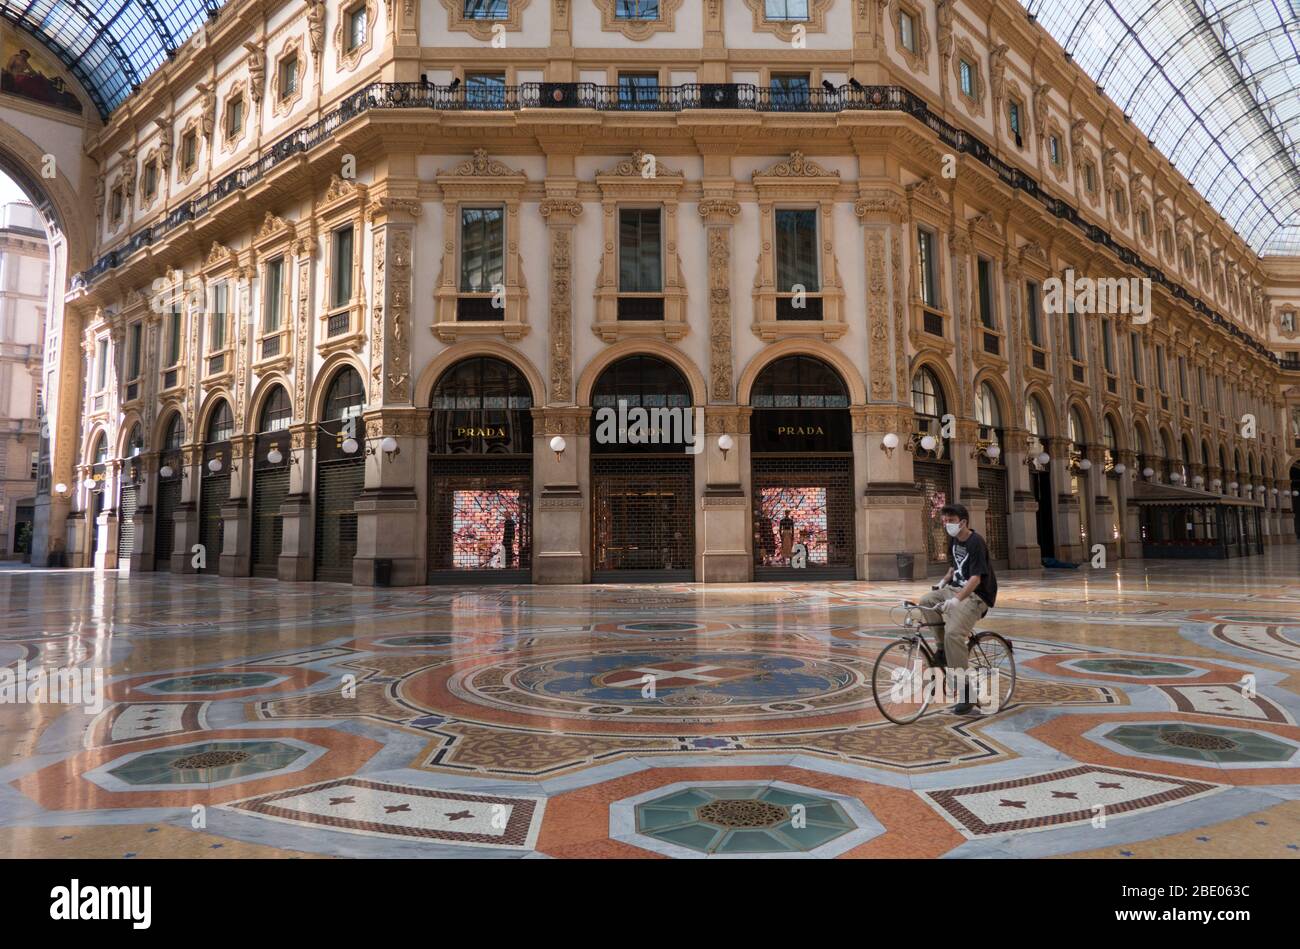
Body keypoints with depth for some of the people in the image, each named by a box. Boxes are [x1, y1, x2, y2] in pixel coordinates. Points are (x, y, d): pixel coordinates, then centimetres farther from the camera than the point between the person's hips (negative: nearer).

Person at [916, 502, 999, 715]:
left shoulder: (976, 542, -18)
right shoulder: (953, 540, 9)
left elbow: (976, 578, -27)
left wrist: (956, 600, -38)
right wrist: (943, 581, 12)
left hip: (976, 596, -9)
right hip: (956, 589, 9)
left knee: (953, 633, -24)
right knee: (924, 603, -10)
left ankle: (965, 689, -14)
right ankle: (943, 649, 5)